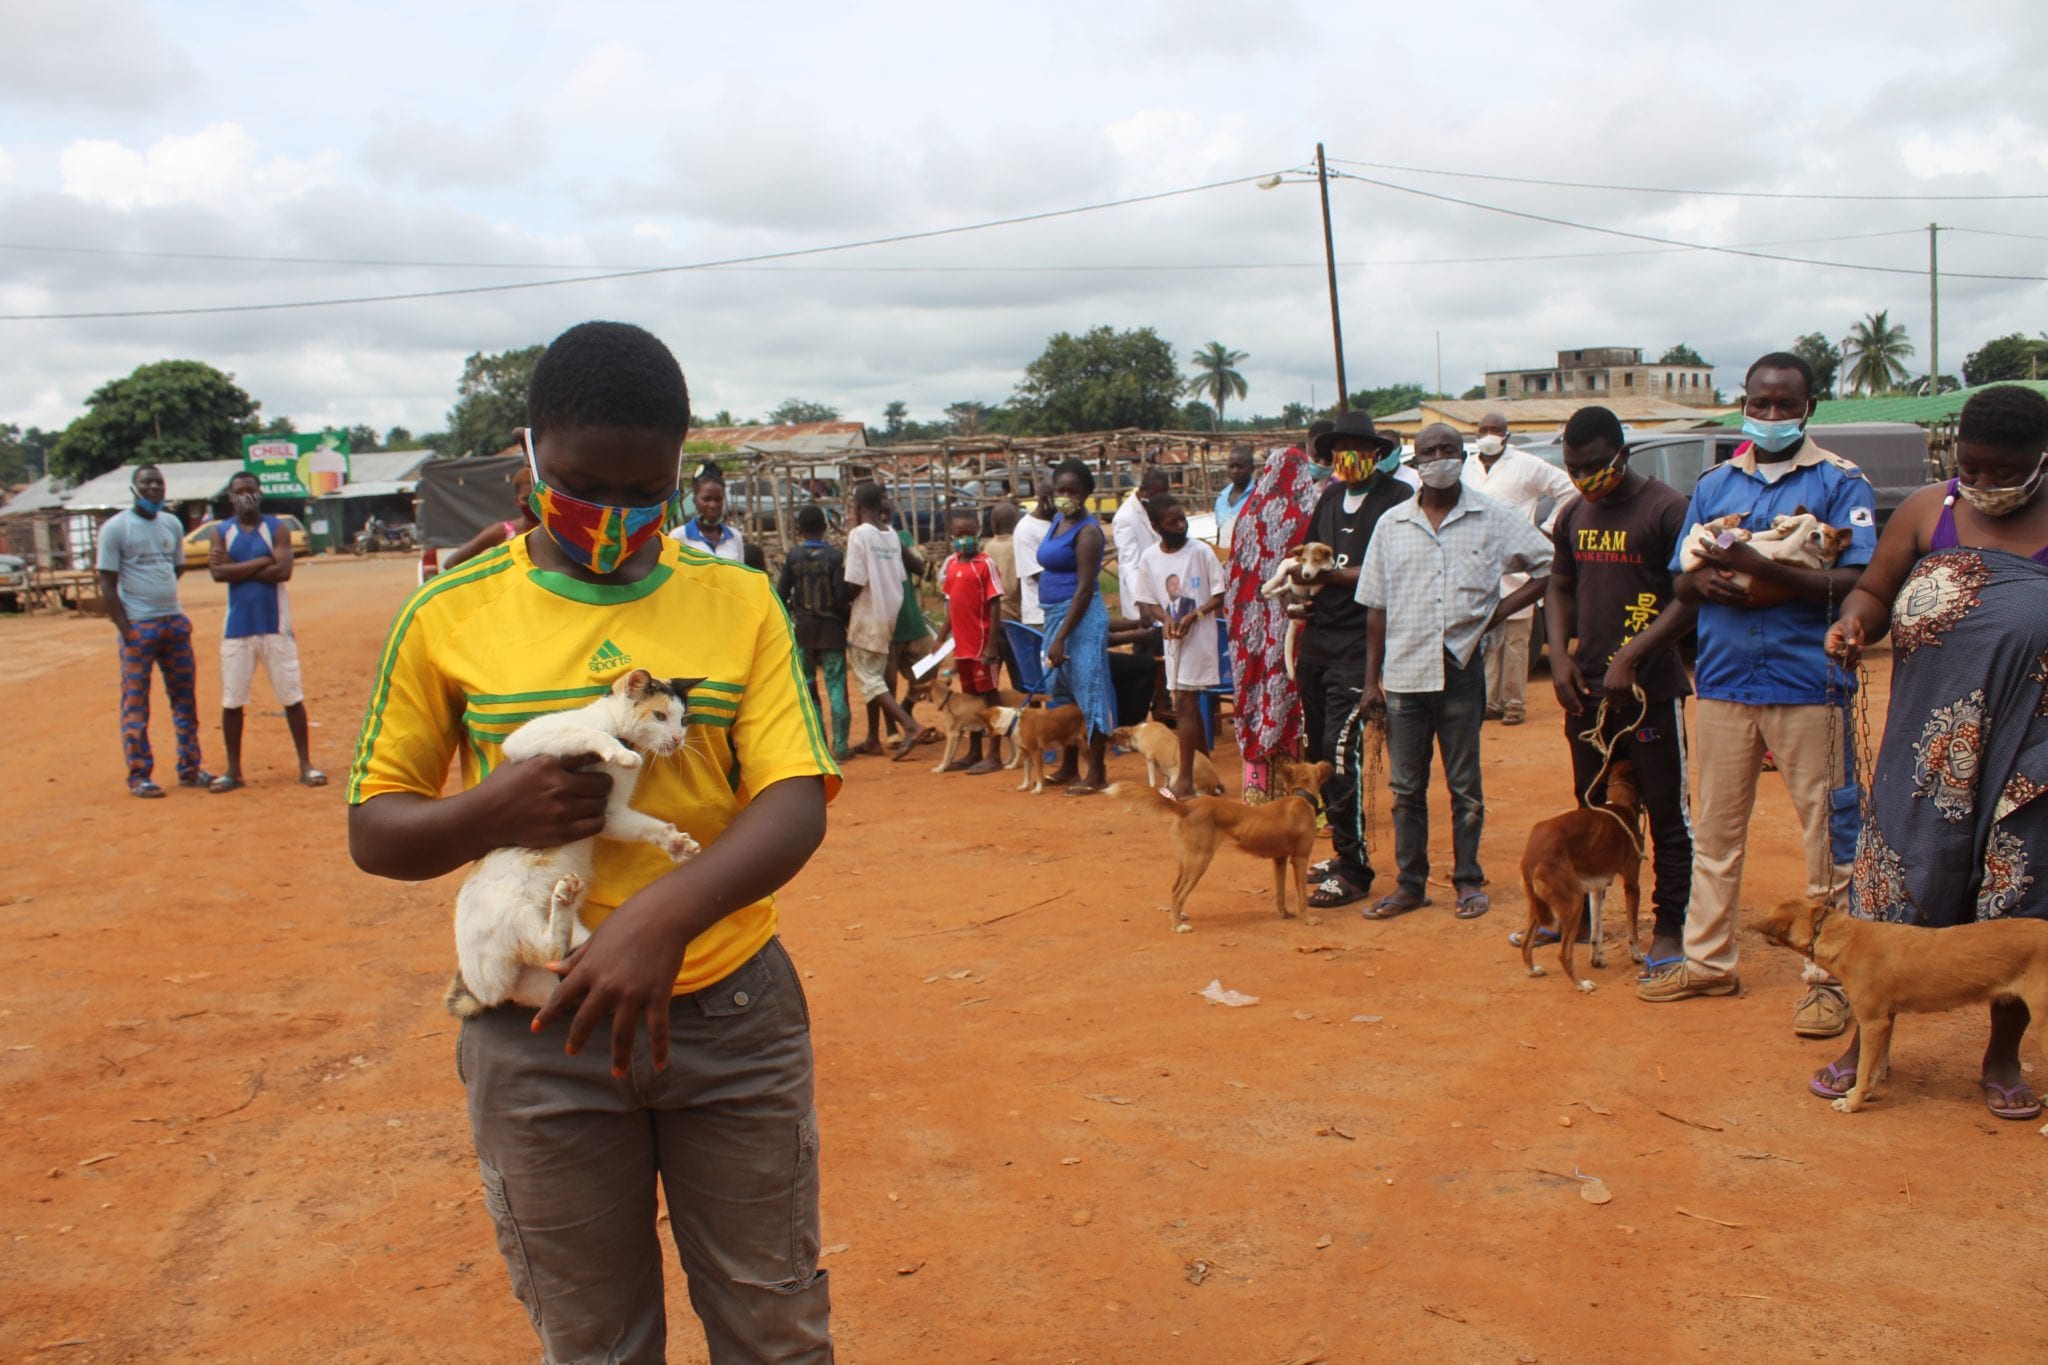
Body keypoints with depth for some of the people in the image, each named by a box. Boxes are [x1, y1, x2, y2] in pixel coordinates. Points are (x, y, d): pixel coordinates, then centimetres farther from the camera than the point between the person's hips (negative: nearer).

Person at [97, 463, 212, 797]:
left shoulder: (172, 524, 11)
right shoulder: (115, 528, -6)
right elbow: (107, 584, -9)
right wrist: (125, 629, -14)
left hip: (174, 621, 6)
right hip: (137, 626, -6)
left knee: (184, 697, 9)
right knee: (135, 703, 0)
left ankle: (190, 768, 17)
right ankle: (139, 776, 5)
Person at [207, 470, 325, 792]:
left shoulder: (276, 529, 1)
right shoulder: (221, 532, 6)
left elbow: (283, 571, -14)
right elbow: (218, 573, -11)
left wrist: (236, 568, -11)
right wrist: (262, 561, -13)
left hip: (275, 626, -2)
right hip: (236, 629, 2)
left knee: (292, 696, 1)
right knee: (231, 701, 5)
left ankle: (306, 765, 7)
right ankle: (233, 770, 15)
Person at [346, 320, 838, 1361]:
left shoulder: (739, 602, -1)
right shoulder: (451, 615, -2)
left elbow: (796, 805, -10)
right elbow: (373, 829, 4)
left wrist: (666, 914, -28)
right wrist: (489, 813, -19)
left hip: (733, 1011, 1)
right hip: (538, 1030, 0)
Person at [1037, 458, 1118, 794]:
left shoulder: (1087, 531, -13)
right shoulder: (1058, 521, 12)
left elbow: (1085, 589, -19)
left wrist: (1060, 638, -22)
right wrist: (1054, 631, 14)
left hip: (1080, 618, -9)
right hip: (1055, 615, 10)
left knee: (1089, 691, -4)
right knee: (1063, 693, 15)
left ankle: (1097, 774, 2)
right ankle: (1069, 768, 26)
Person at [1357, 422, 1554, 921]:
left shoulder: (1494, 520, 0)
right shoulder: (1392, 525, 7)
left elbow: (1550, 567, 1)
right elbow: (1377, 606, 8)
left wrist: (1501, 610, -8)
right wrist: (1372, 678, 6)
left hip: (1461, 670, -2)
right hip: (1403, 674, 2)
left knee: (1465, 786, 7)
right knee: (1405, 787, 9)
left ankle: (1468, 881, 20)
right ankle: (1410, 883, 19)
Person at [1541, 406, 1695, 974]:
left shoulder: (1667, 509, -11)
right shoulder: (1573, 515, 9)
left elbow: (1691, 597, -14)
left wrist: (1630, 657, -19)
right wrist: (1560, 654, 3)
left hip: (1650, 687, -6)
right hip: (1585, 687, 6)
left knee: (1666, 813, 2)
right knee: (1592, 809, 18)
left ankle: (1670, 929, 11)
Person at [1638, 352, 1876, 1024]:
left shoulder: (1841, 482, -1)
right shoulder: (1713, 484, 13)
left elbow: (1858, 582, -11)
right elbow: (1681, 580, 14)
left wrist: (1767, 573, -24)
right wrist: (1710, 584, -10)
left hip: (1809, 683, -4)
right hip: (1723, 680, 4)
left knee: (1828, 832, 2)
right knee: (1715, 827, 12)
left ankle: (1828, 975, 13)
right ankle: (1708, 960, 24)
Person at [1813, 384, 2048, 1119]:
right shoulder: (1927, 512, 3)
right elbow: (1873, 591, 7)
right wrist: (1853, 621, -15)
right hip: (1928, 752, 1)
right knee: (1896, 895, 6)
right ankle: (1866, 1045, 22)